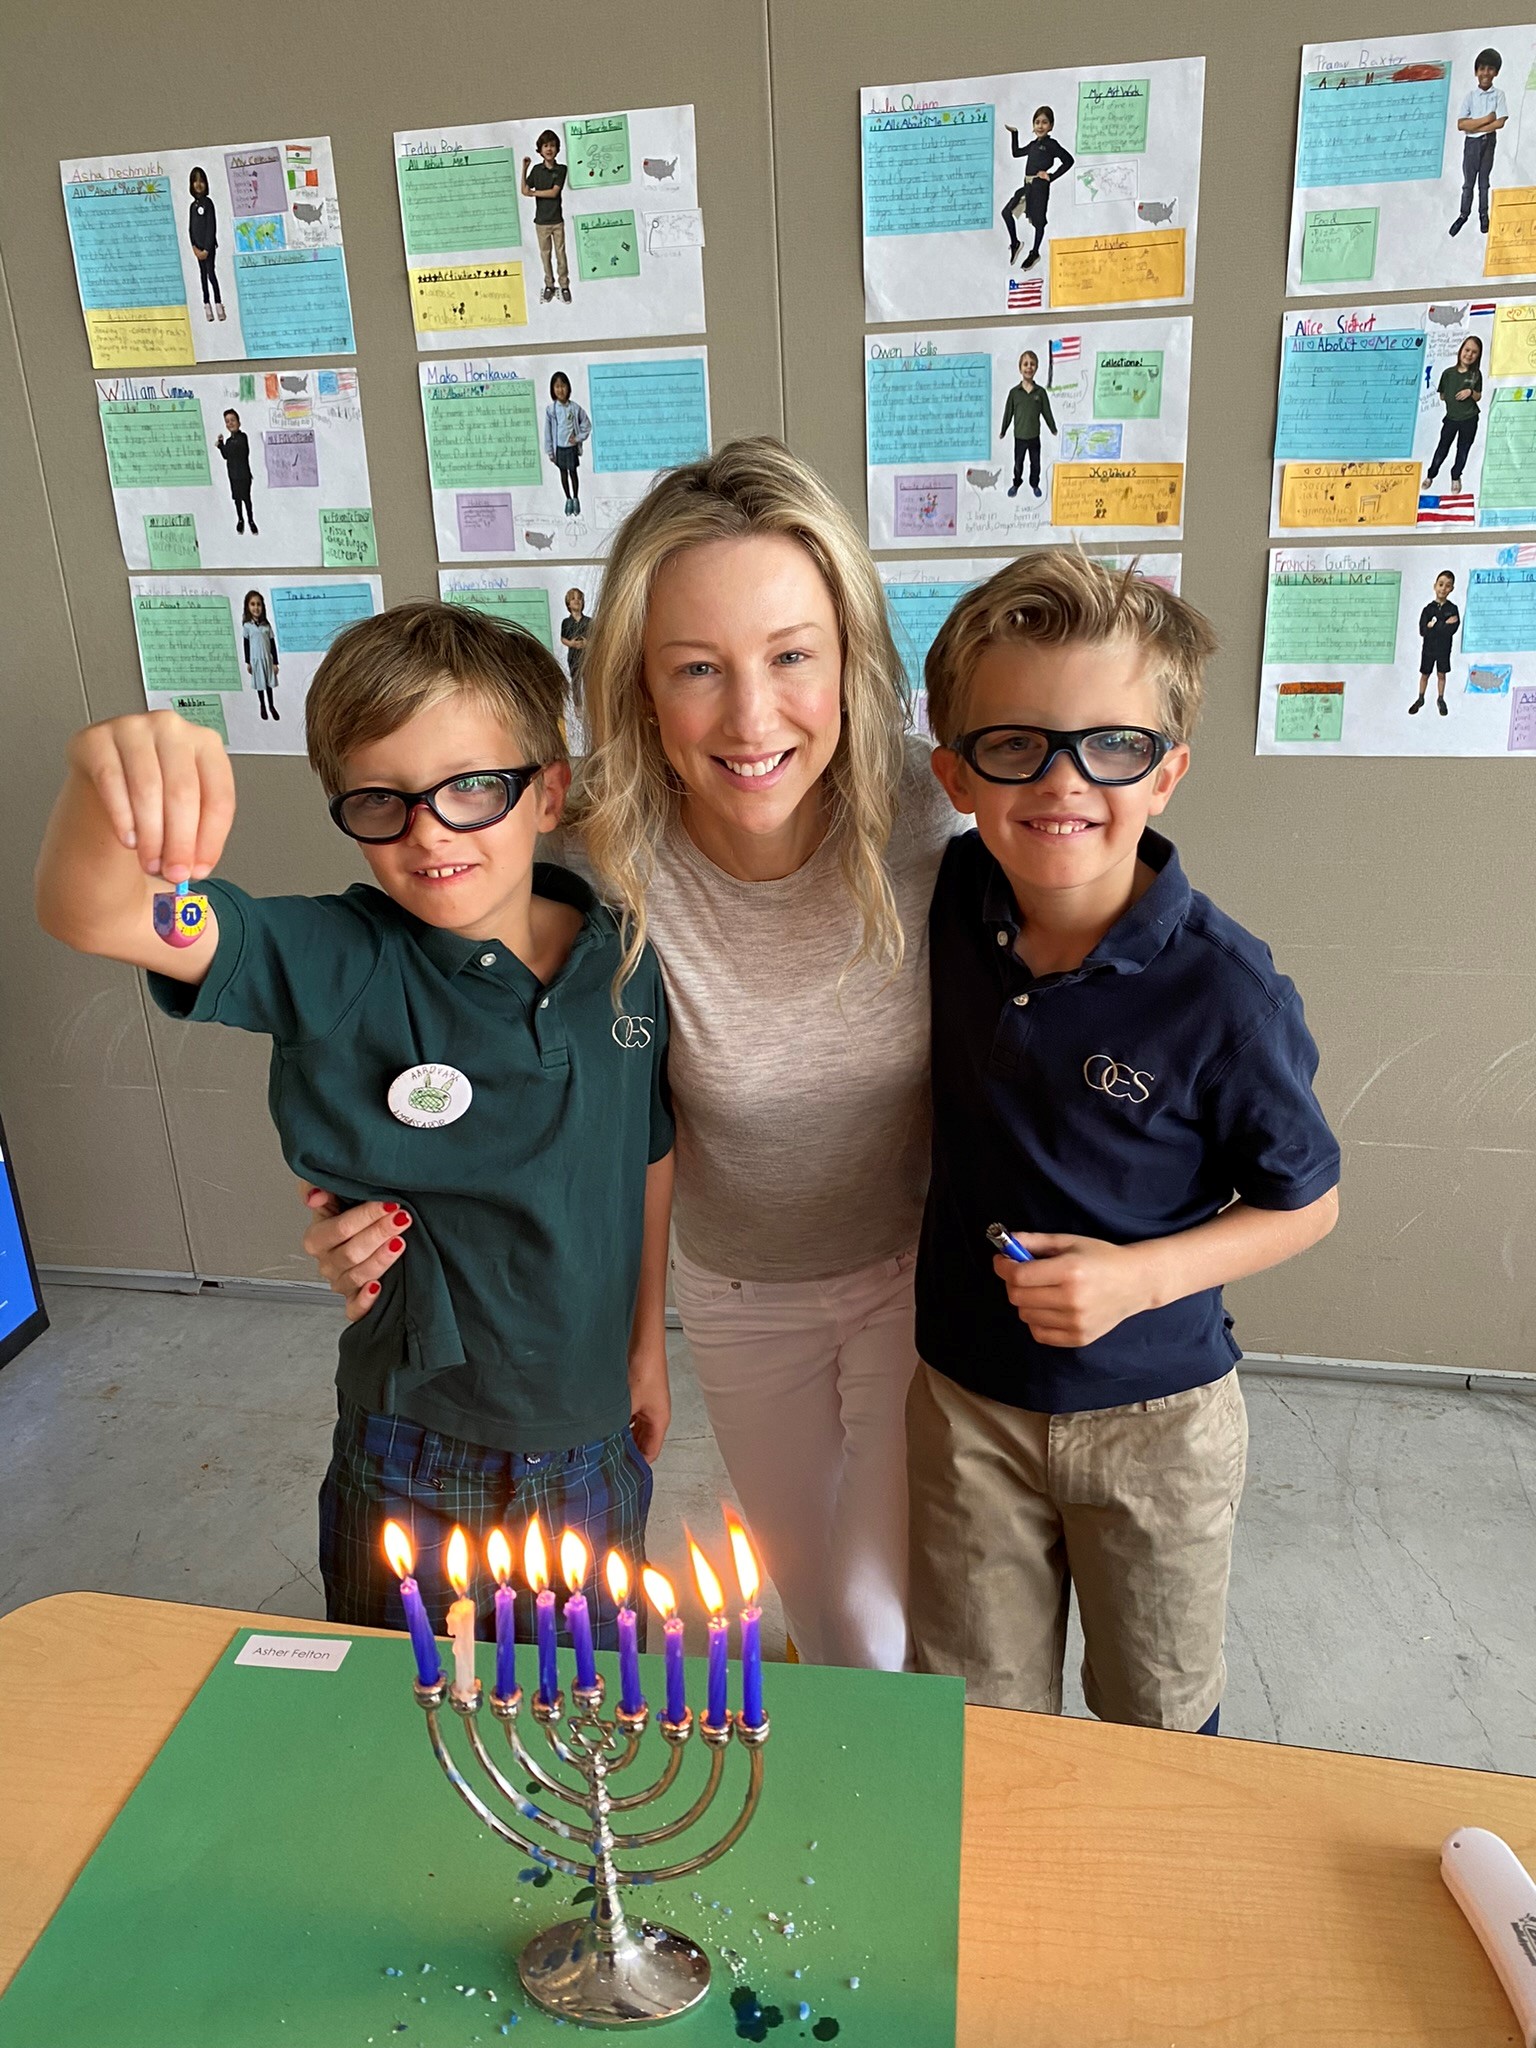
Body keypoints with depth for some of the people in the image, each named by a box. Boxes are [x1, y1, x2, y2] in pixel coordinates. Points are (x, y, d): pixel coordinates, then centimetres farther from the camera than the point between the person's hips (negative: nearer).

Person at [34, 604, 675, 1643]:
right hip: (415, 1468, -2)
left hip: (596, 1448, 3)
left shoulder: (628, 961, -9)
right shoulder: (333, 972, -18)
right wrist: (109, 777, -53)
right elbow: (90, 915, -31)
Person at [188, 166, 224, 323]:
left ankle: (219, 304, -4)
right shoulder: (192, 206, 8)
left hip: (209, 246, -5)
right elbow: (190, 228, 8)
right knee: (203, 274, 8)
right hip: (198, 247, 5)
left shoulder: (208, 202, -6)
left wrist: (206, 249, -14)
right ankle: (206, 304, 12)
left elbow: (212, 227, -11)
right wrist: (194, 247, -6)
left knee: (211, 273, -9)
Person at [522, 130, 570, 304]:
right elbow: (524, 191, -1)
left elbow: (553, 192, -13)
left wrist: (534, 193, -9)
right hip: (541, 221, 2)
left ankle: (564, 286, 13)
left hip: (557, 220, -2)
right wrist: (524, 169, -8)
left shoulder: (561, 169, -4)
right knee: (545, 254, 9)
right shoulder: (536, 169, 1)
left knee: (560, 254, 3)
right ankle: (549, 285, 21)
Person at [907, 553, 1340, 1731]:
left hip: (1157, 1414, -2)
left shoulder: (1224, 990, -24)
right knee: (976, 1731, 21)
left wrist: (1138, 1277, -24)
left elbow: (1305, 1201, -10)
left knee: (1159, 1719, 24)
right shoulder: (946, 906, -12)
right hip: (966, 1397, 3)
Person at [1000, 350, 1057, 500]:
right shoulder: (1014, 392, -8)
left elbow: (1047, 413, 1)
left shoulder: (1041, 392, -6)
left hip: (1034, 436, 1)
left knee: (1035, 463, 13)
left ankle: (1035, 485, 32)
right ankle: (1016, 484, 34)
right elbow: (1008, 413, 0)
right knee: (1018, 463, 13)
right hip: (1019, 436, 0)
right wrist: (1003, 431, 6)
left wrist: (1054, 430, 7)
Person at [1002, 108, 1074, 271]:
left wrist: (1051, 176, -13)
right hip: (1028, 186, 7)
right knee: (1007, 212, 1)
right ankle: (1014, 243, 14)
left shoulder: (1051, 144, -7)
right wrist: (1014, 133, 23)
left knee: (1038, 220, 4)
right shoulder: (1034, 144, 13)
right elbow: (1016, 152, 29)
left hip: (1040, 186, -7)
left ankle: (1034, 253, 16)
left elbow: (1069, 160, -13)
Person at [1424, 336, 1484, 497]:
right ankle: (1431, 475, 26)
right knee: (1442, 449, 10)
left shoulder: (1476, 374, -6)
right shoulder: (1448, 373, -9)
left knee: (1463, 450, 12)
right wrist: (1453, 399, -10)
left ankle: (1456, 477, 29)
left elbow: (1478, 397, 1)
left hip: (1469, 420, 1)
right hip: (1451, 418, -1)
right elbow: (1442, 395, 2)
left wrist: (1471, 392, -18)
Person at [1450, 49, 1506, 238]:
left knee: (1484, 180, 7)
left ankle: (1483, 215, 17)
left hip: (1488, 141, 0)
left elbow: (1500, 122, -11)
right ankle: (1464, 214, 17)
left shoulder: (1498, 95, -3)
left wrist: (1474, 126, -13)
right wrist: (1485, 120, -15)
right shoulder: (1469, 95, -3)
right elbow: (1461, 124, -10)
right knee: (1468, 181, 5)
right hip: (1471, 142, 0)